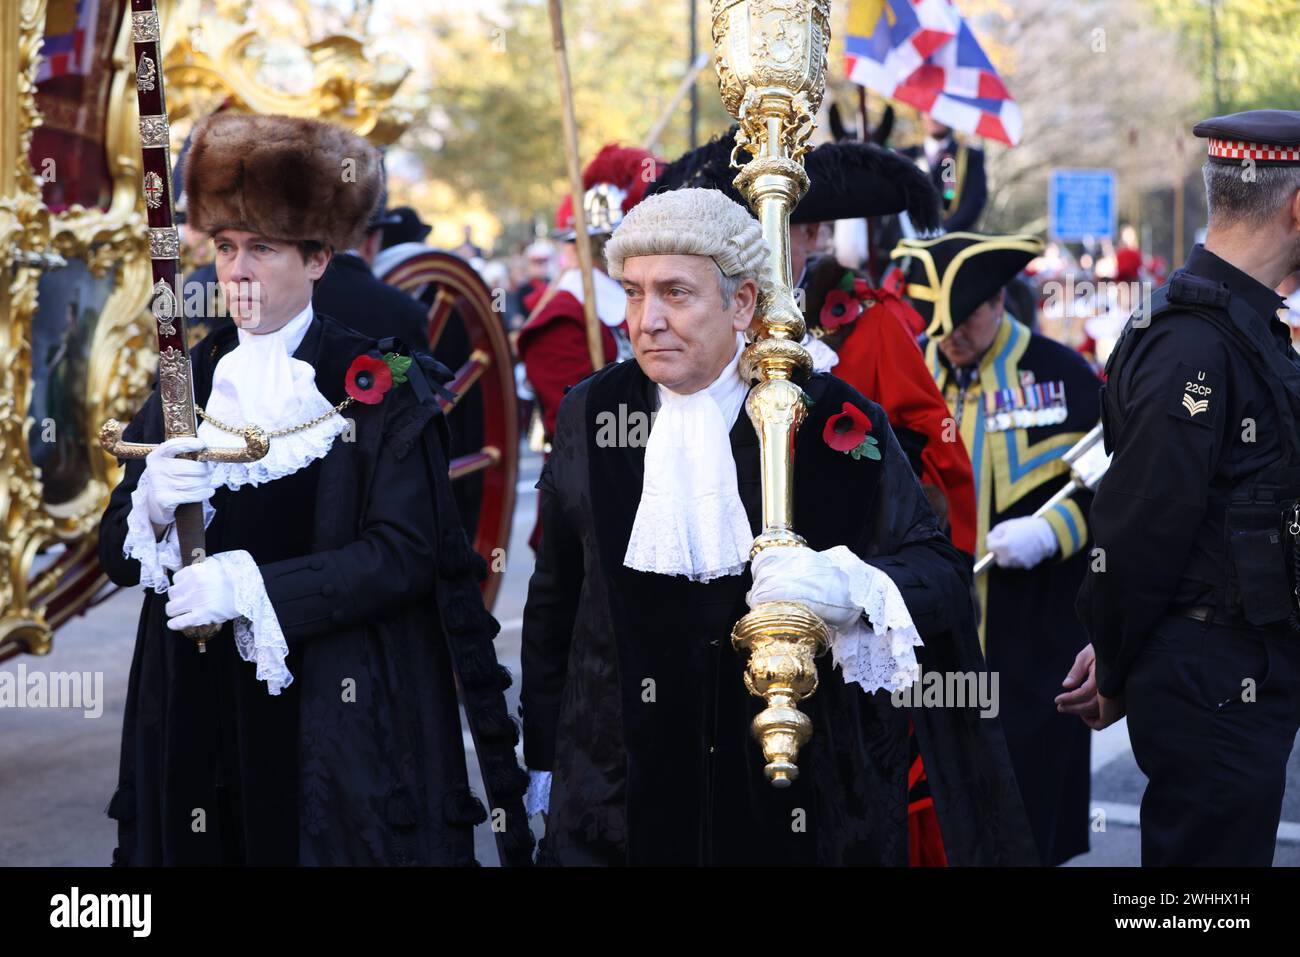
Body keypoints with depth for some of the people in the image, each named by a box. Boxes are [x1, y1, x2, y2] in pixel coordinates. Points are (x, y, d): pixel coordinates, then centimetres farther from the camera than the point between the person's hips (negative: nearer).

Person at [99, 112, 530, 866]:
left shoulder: (381, 387, -4)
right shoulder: (186, 383, 8)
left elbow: (407, 555, -12)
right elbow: (117, 553, 9)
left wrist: (254, 585, -20)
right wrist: (153, 508, -14)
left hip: (342, 714, -3)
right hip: (204, 719, 4)